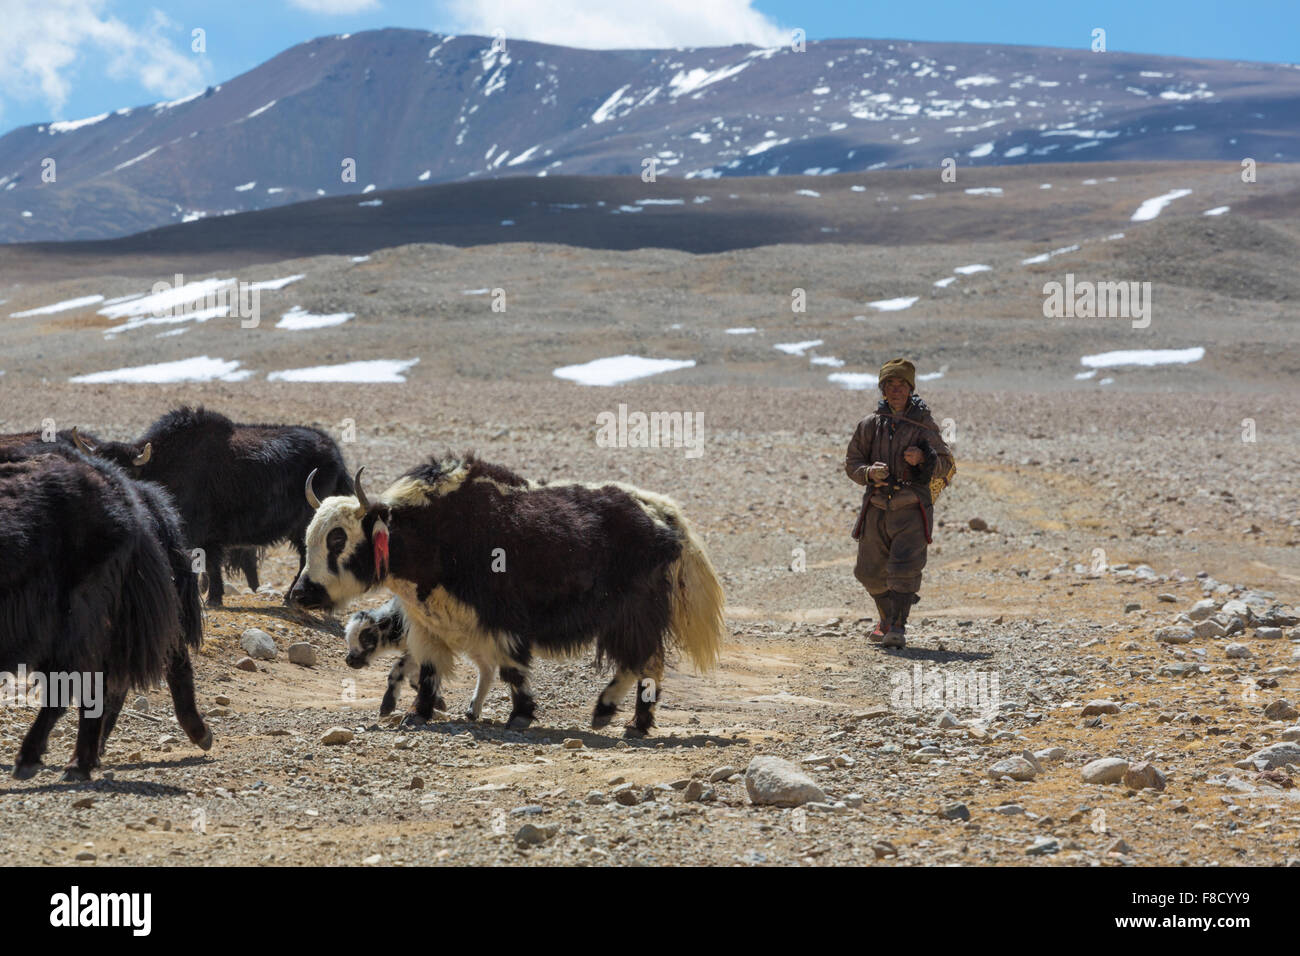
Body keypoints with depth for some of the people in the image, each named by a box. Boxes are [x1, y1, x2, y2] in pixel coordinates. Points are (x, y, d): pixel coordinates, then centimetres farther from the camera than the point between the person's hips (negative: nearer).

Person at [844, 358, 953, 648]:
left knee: (905, 567, -18)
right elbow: (851, 463, 9)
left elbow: (945, 464, 5)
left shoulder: (924, 425, 1)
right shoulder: (870, 425, 6)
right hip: (877, 507, 3)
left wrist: (923, 458, -15)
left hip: (911, 508, -3)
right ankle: (887, 618, 34)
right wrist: (869, 472, -13)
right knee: (871, 572, 10)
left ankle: (897, 627, -16)